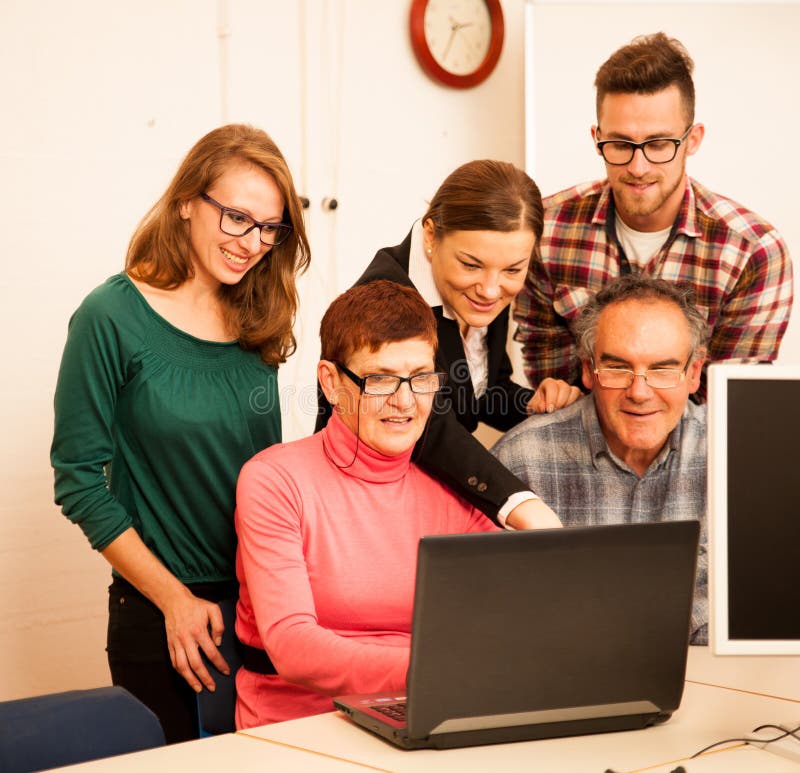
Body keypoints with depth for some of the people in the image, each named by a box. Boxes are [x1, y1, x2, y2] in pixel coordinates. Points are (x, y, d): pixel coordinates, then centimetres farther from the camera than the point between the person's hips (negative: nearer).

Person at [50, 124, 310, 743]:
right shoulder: (113, 318, -10)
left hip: (264, 605, 5)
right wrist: (175, 599, -12)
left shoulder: (258, 322, 5)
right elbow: (79, 479, -10)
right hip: (161, 619, -4)